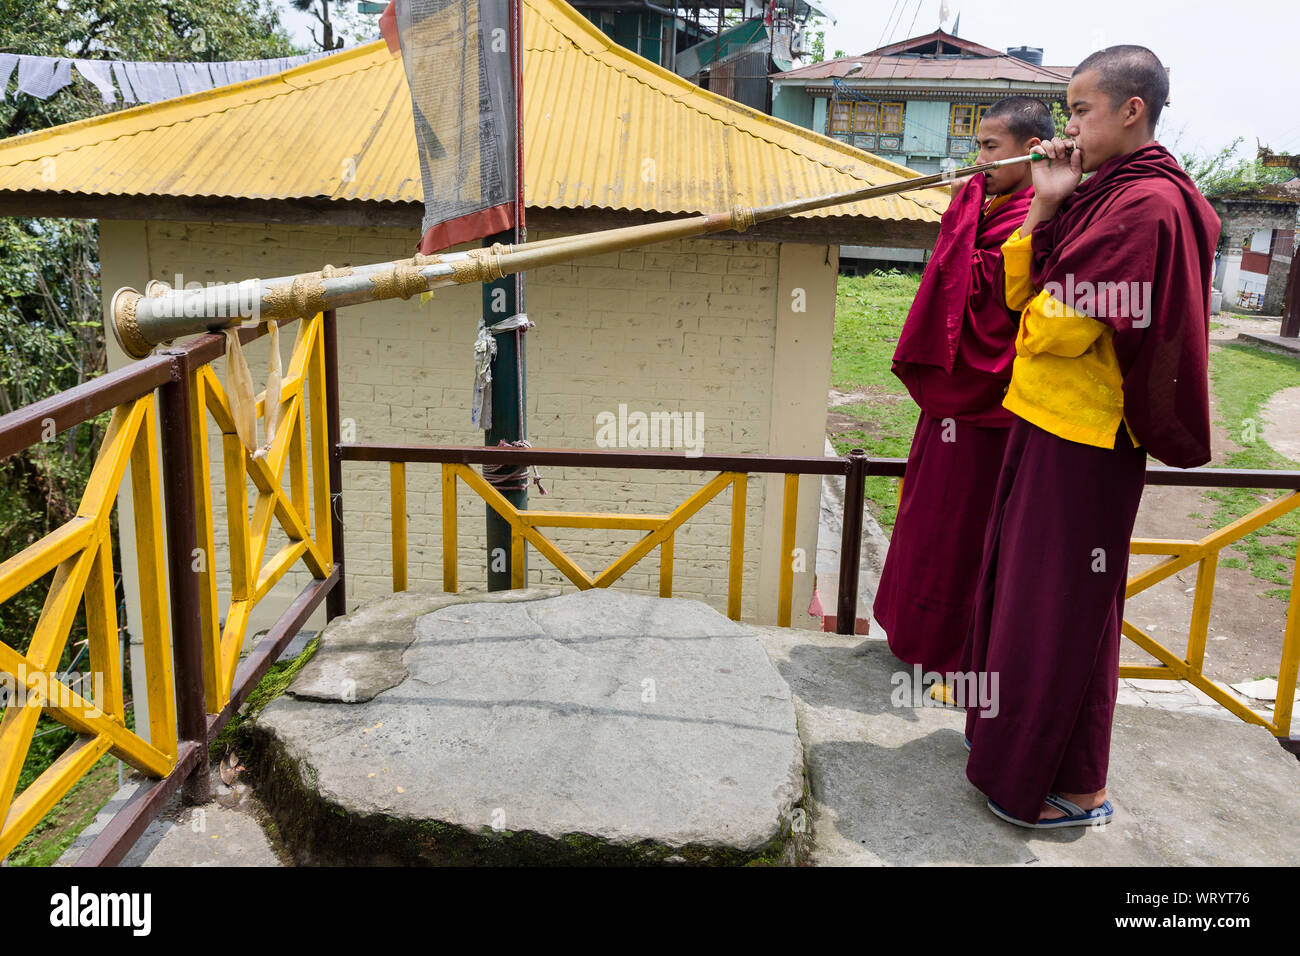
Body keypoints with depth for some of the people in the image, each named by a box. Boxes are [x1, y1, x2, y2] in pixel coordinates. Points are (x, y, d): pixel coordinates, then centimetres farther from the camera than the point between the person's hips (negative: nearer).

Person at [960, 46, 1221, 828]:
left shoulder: (1148, 204, -18)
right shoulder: (1101, 191, 12)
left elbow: (1058, 326, -22)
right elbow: (1016, 291, 9)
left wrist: (1037, 324, 0)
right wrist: (1045, 207, -1)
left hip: (1082, 438, -9)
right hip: (1042, 419, 9)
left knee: (1062, 606, 0)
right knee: (1019, 584, 18)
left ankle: (1073, 788, 15)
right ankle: (1012, 731, 36)